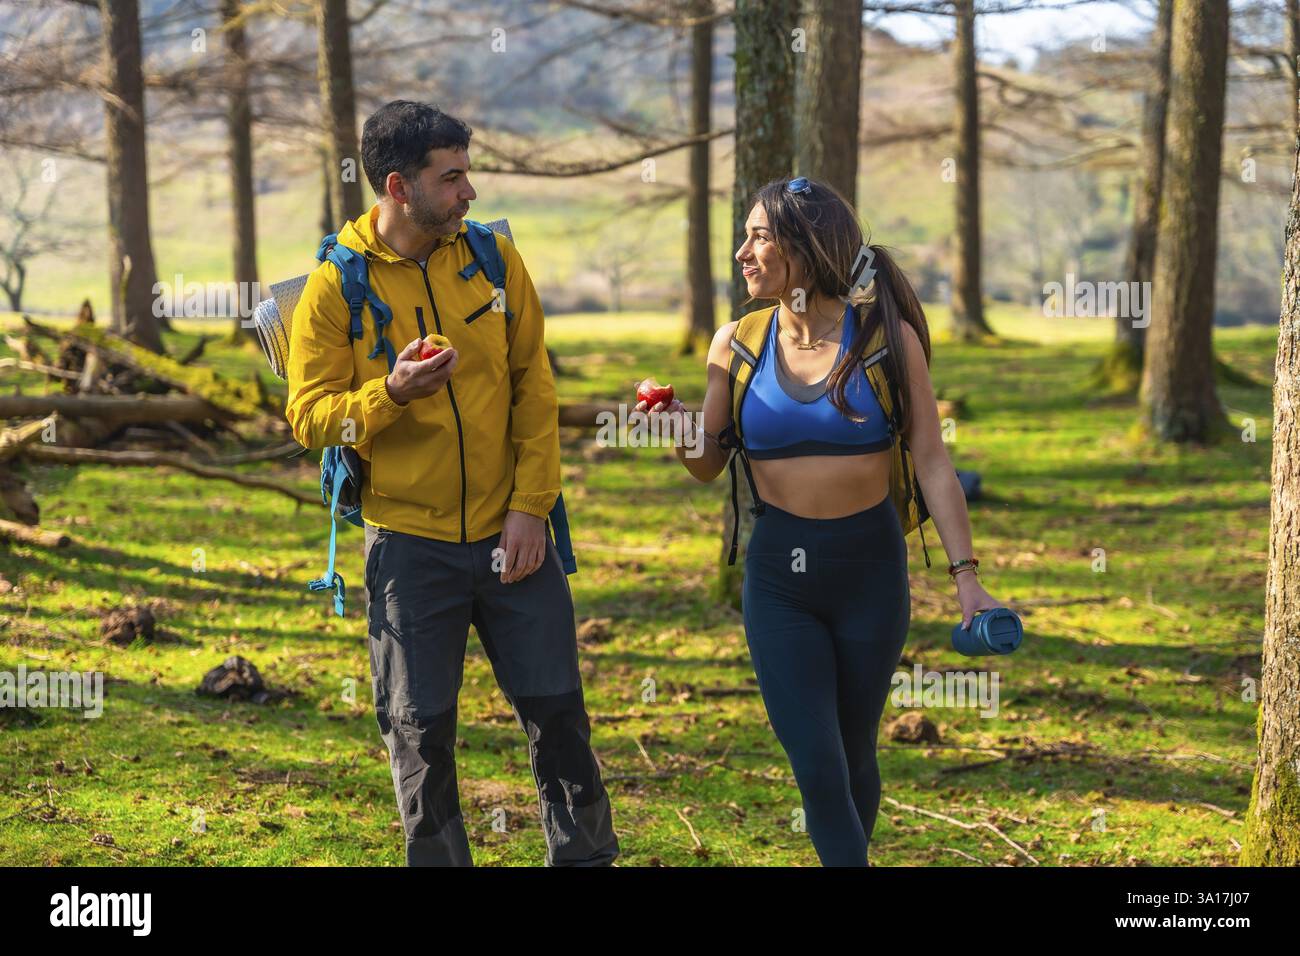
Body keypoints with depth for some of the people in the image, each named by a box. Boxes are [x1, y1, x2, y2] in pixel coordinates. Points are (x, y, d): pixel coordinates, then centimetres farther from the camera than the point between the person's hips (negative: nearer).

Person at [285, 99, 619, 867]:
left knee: (557, 708, 7)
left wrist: (531, 505, -5)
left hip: (510, 535, 2)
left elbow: (535, 387, 3)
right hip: (410, 544, -2)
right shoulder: (337, 286, -6)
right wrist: (390, 393, -25)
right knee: (421, 730, 5)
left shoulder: (494, 258, 1)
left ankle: (586, 854, 23)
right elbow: (310, 416, -7)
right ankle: (437, 859, 20)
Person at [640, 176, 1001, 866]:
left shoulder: (885, 337, -6)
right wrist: (680, 432, -15)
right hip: (778, 573, 1)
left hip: (869, 568, -1)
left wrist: (966, 575, -14)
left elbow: (932, 465, -7)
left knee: (854, 752, 10)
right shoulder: (738, 344, 0)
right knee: (816, 766, -7)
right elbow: (709, 466, 8)